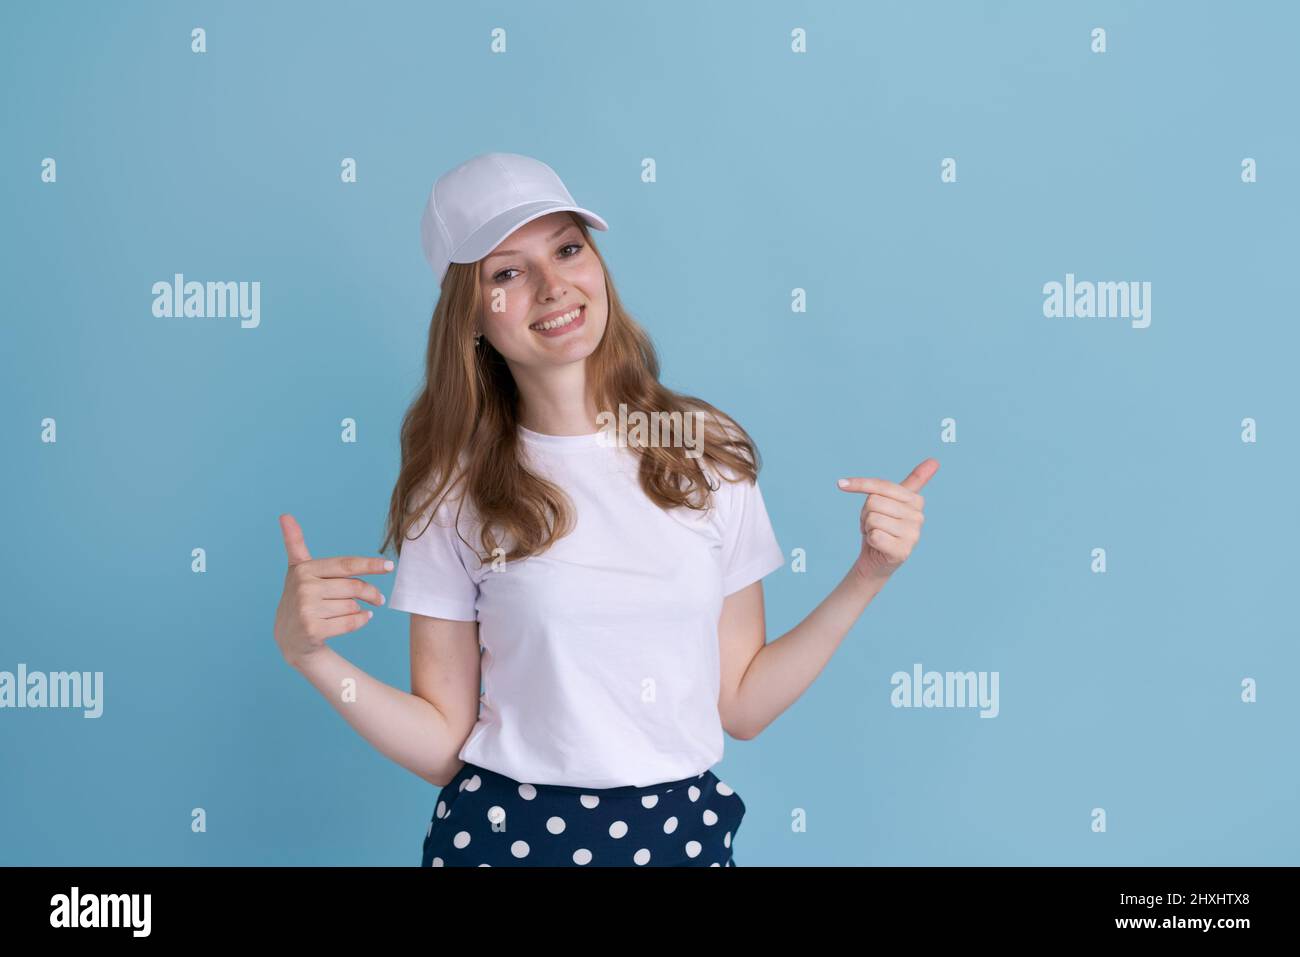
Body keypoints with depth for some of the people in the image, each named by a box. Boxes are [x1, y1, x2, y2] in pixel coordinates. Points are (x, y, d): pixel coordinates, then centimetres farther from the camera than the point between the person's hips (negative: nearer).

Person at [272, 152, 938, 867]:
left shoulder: (709, 452, -3)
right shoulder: (457, 486, -7)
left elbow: (741, 706, 0)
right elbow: (442, 746, -7)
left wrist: (866, 577, -7)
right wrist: (307, 653, -20)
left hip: (687, 833, 2)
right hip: (505, 835, -1)